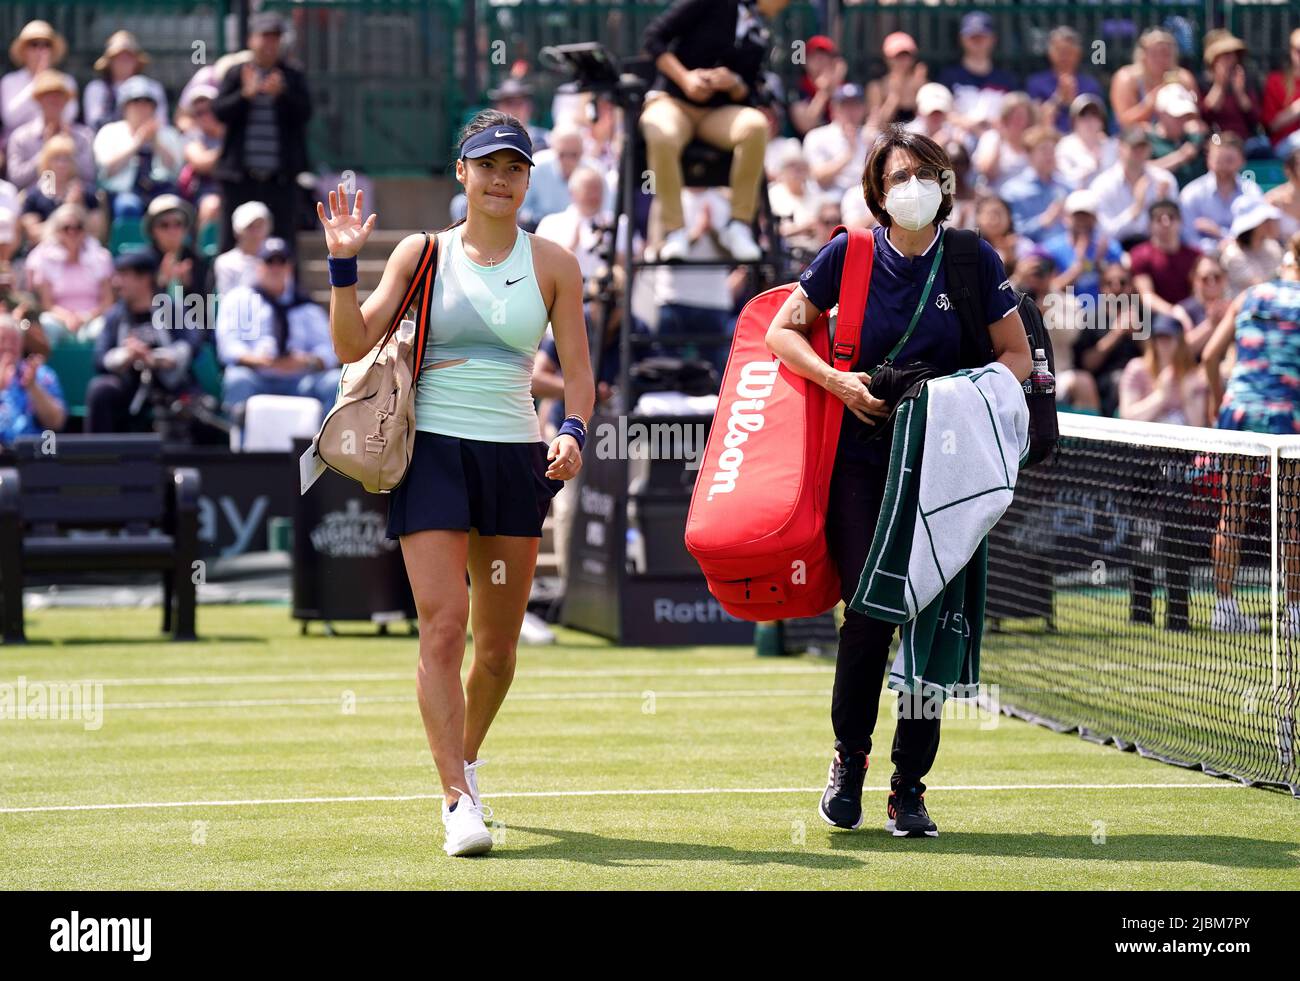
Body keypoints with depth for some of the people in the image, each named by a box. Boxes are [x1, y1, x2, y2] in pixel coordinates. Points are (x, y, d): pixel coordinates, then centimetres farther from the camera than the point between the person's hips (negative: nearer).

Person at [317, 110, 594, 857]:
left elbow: (578, 373, 6)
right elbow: (354, 346, -1)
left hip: (515, 456, 2)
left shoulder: (553, 264, 6)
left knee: (499, 642, 8)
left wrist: (573, 433, -12)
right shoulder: (422, 252, 4)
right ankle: (460, 802, -14)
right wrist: (343, 265, -13)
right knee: (443, 627, -14)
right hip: (433, 451, -2)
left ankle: (466, 756, 36)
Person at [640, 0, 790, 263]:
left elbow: (748, 96, 12)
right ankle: (674, 231, -30)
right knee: (662, 137, -41)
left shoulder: (762, 37, 12)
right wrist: (685, 78, -17)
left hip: (717, 111, 4)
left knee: (756, 124, -32)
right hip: (672, 100, -4)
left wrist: (734, 84, -11)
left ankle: (739, 226, -25)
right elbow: (654, 36, -4)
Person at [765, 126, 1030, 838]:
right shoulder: (849, 254, 0)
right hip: (862, 464, 0)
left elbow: (1017, 355, 5)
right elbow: (782, 332, 8)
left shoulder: (973, 259, 0)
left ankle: (909, 790, 6)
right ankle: (848, 759, 14)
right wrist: (839, 382, -8)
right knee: (868, 613, -9)